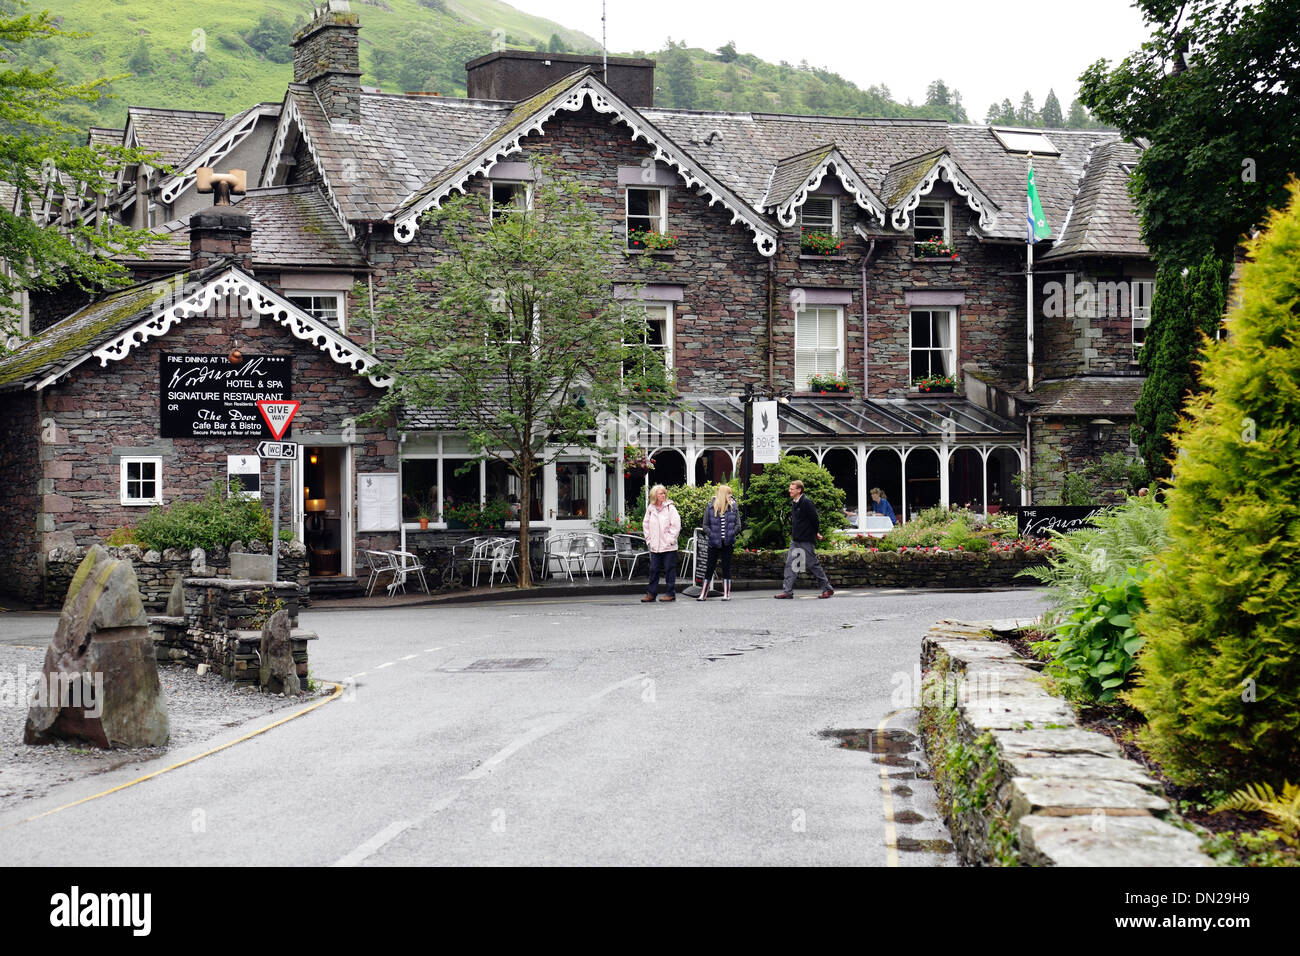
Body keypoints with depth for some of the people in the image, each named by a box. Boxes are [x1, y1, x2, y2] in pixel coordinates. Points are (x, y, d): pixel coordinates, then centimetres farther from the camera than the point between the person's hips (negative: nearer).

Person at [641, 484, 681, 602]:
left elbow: (676, 525, -6)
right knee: (654, 570, 6)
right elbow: (645, 525, 17)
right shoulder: (650, 509, 9)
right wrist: (649, 540, 9)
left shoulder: (670, 508, -3)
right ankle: (652, 593, 12)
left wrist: (671, 539, -10)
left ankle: (671, 593, 6)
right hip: (655, 547, 4)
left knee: (669, 569, 0)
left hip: (668, 547, -4)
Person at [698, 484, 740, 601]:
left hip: (728, 543, 1)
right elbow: (705, 525, 1)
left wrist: (730, 535, -10)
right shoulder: (710, 507, 0)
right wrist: (712, 535, -14)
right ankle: (703, 594, 7)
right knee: (710, 567, 2)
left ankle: (727, 593, 9)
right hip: (714, 543, -1)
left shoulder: (733, 507, 3)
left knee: (726, 567, 3)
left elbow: (738, 525, 4)